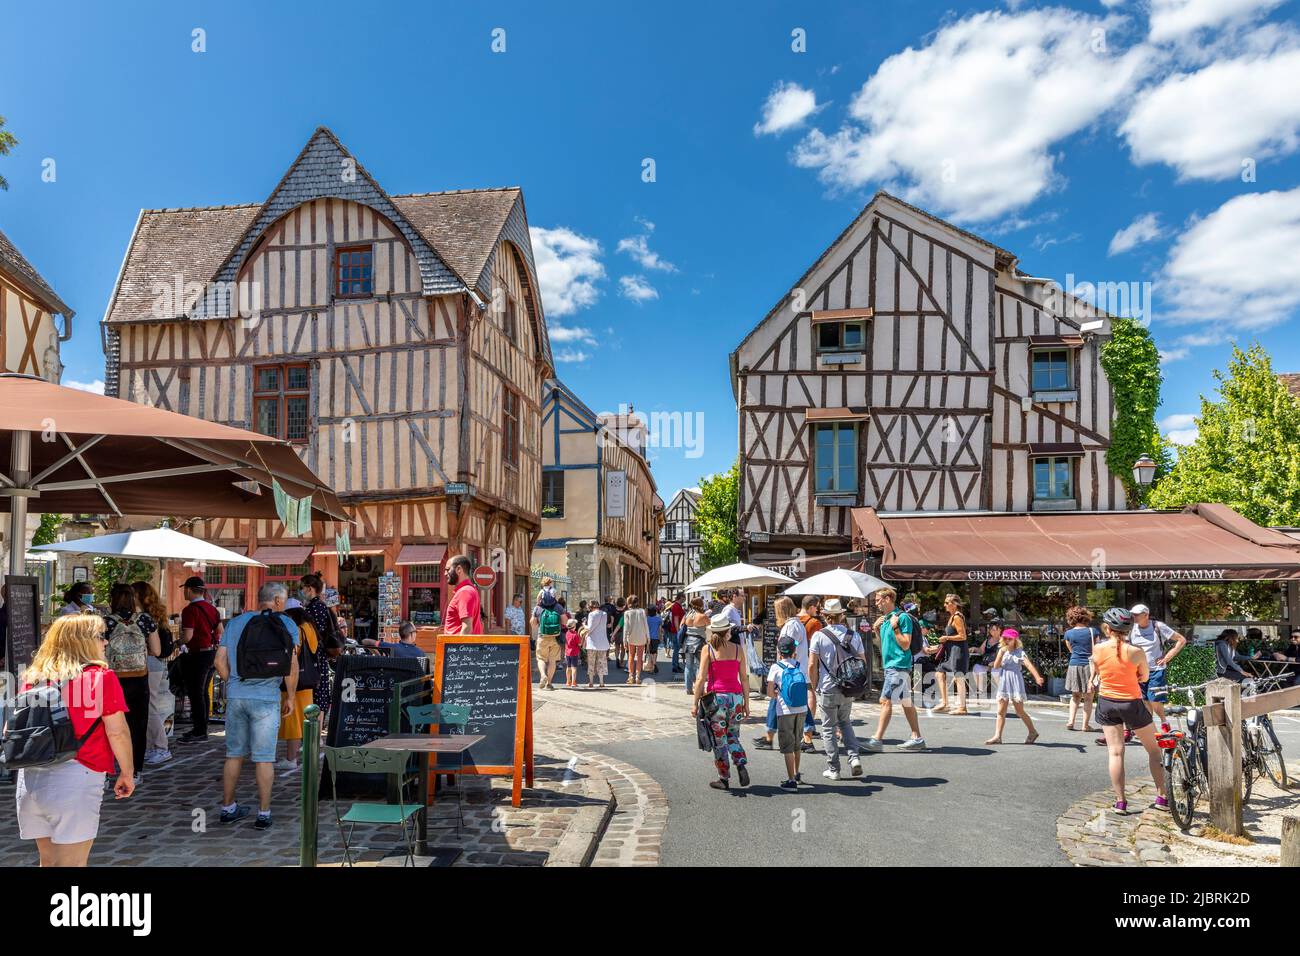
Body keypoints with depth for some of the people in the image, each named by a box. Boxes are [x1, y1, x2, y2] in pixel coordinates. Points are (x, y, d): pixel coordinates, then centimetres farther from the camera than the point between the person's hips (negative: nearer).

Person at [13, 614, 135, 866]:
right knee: (71, 863, 3)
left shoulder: (32, 678, 9)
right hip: (77, 777, -6)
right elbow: (117, 732, -8)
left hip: (30, 778, 6)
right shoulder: (101, 677, -6)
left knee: (48, 860, 20)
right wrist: (127, 774, 4)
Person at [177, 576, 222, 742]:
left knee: (195, 693, -1)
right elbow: (220, 631, 12)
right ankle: (203, 729, 20)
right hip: (212, 652, 8)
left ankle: (199, 730, 2)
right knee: (204, 692, 15)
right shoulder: (211, 608, 10)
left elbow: (188, 636, -21)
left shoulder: (190, 610, -15)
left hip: (197, 654, -8)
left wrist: (178, 641, -2)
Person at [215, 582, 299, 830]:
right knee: (264, 758, 2)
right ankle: (263, 814, 7)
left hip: (235, 696, 4)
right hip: (266, 698, -4)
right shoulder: (285, 624, -2)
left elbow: (220, 661, 9)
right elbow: (291, 665, -8)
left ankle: (228, 808, 26)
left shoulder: (235, 623, 11)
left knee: (234, 755, 16)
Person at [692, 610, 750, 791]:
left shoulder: (708, 649, -5)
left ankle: (724, 779, 14)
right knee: (732, 737, 20)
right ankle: (741, 764, -3)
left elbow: (701, 678, -8)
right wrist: (746, 703, 12)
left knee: (719, 740, 9)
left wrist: (695, 703, -2)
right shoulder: (737, 650, 2)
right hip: (735, 696, 3)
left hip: (716, 697, -3)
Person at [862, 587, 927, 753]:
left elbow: (905, 645, -16)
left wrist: (895, 627, -20)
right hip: (890, 665, 9)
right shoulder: (885, 619, 13)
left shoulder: (902, 617, -13)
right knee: (906, 703, 12)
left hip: (898, 666, -9)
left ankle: (877, 740, -12)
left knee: (886, 701, -12)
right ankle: (917, 738, 18)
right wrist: (876, 630, 7)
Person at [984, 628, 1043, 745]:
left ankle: (1033, 732, 22)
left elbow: (1029, 664, -19)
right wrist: (1001, 654, -14)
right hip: (1004, 684, 4)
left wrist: (1037, 677, -32)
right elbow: (996, 666, -3)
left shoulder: (1019, 652, -5)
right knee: (1001, 712, 1)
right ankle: (997, 736, 0)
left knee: (1020, 711, 3)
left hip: (1016, 683, -4)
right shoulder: (1002, 652, 8)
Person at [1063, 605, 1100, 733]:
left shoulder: (1069, 634, 2)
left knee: (1075, 696, 16)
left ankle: (1071, 721, 6)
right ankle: (1086, 725, 4)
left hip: (1074, 666, 2)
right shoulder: (1093, 631, -2)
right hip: (1089, 666, -2)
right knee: (1088, 698, 5)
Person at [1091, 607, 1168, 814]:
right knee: (1153, 750, 16)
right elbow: (1144, 677, 0)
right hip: (1132, 703, -2)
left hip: (1107, 703, 2)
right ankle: (1161, 797, 19)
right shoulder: (1136, 652, -16)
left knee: (1115, 752, 7)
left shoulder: (1098, 649, -11)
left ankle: (1120, 801, 6)